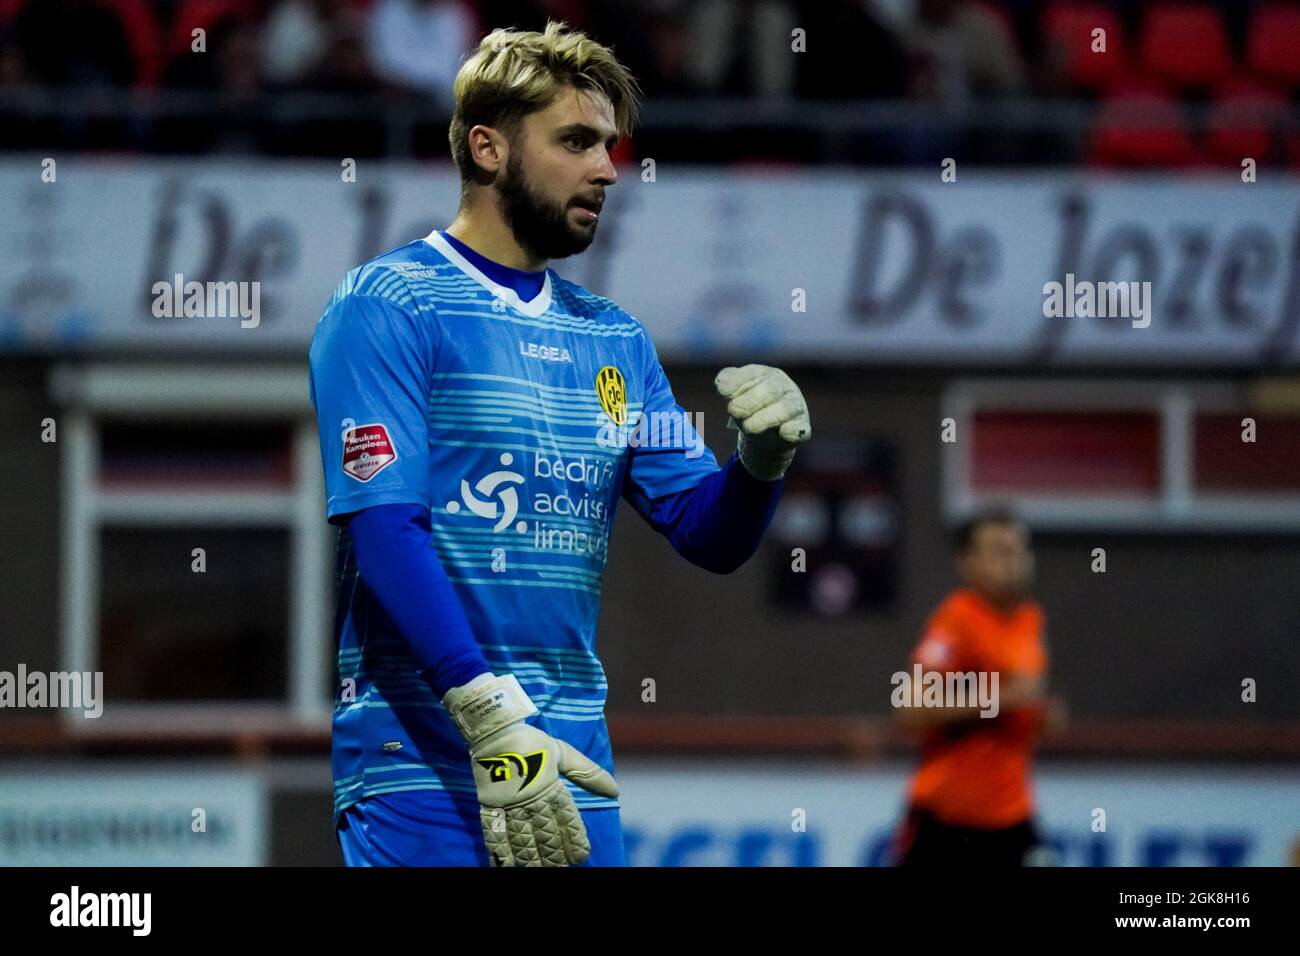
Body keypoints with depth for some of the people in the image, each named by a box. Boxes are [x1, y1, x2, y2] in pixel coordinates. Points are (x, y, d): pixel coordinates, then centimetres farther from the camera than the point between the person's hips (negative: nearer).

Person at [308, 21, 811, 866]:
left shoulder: (615, 342, 16)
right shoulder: (388, 306, -4)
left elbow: (710, 537, 14)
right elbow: (383, 528, -13)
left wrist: (762, 460, -9)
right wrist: (493, 721, -22)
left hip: (570, 765, 6)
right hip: (421, 758, -6)